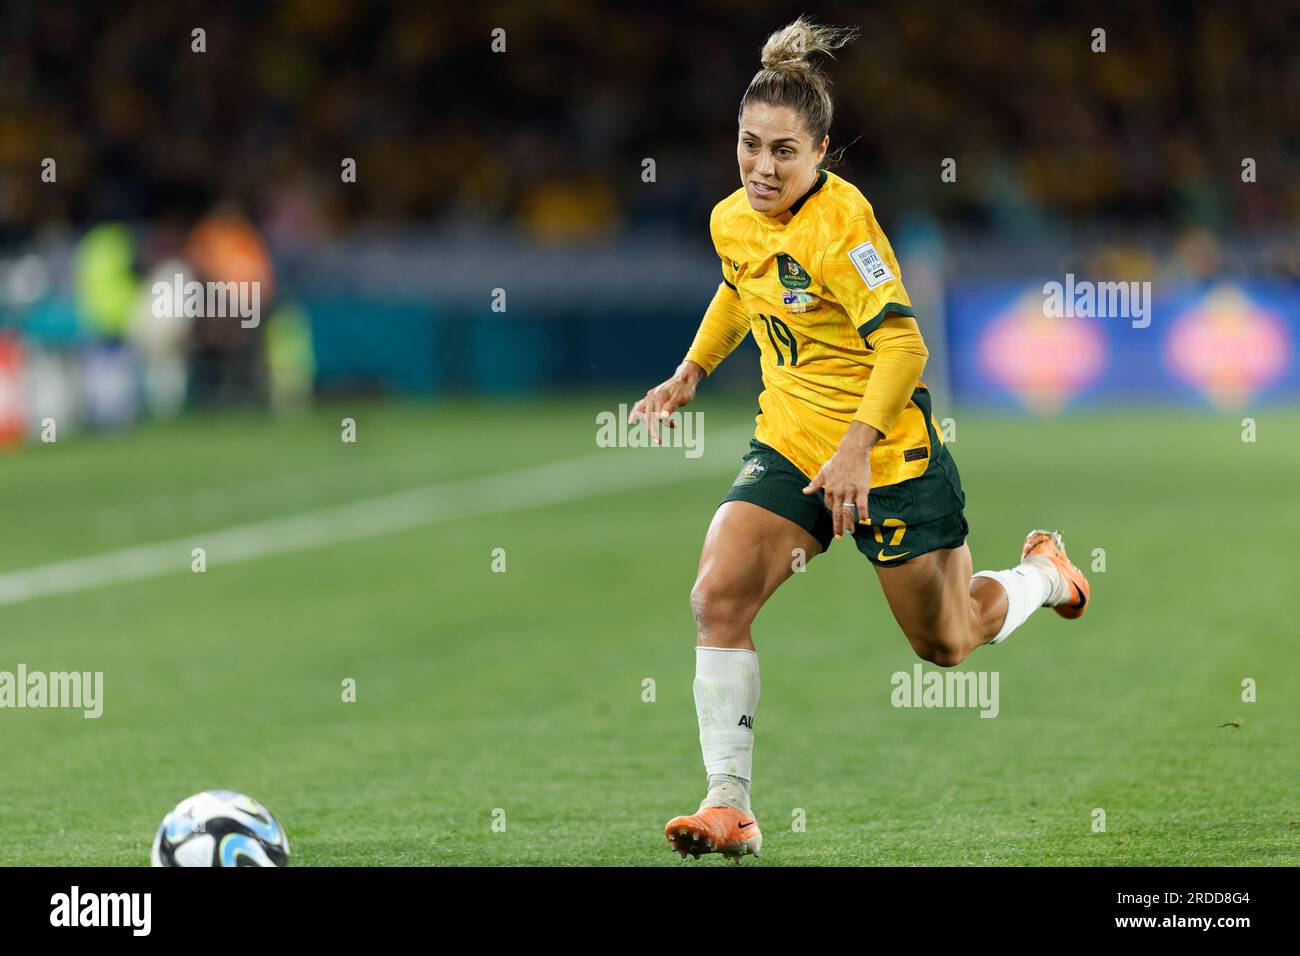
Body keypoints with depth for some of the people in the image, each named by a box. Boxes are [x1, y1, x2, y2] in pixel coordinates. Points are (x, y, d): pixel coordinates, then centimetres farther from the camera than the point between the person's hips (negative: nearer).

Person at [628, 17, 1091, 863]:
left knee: (944, 644, 11)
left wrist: (857, 447, -35)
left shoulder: (840, 223, -24)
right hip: (790, 445, 6)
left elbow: (904, 346, -27)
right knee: (718, 596, -17)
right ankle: (729, 807, -15)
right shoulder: (732, 221, -1)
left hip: (887, 455, -6)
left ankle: (1044, 572, 44)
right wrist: (689, 375, 21)